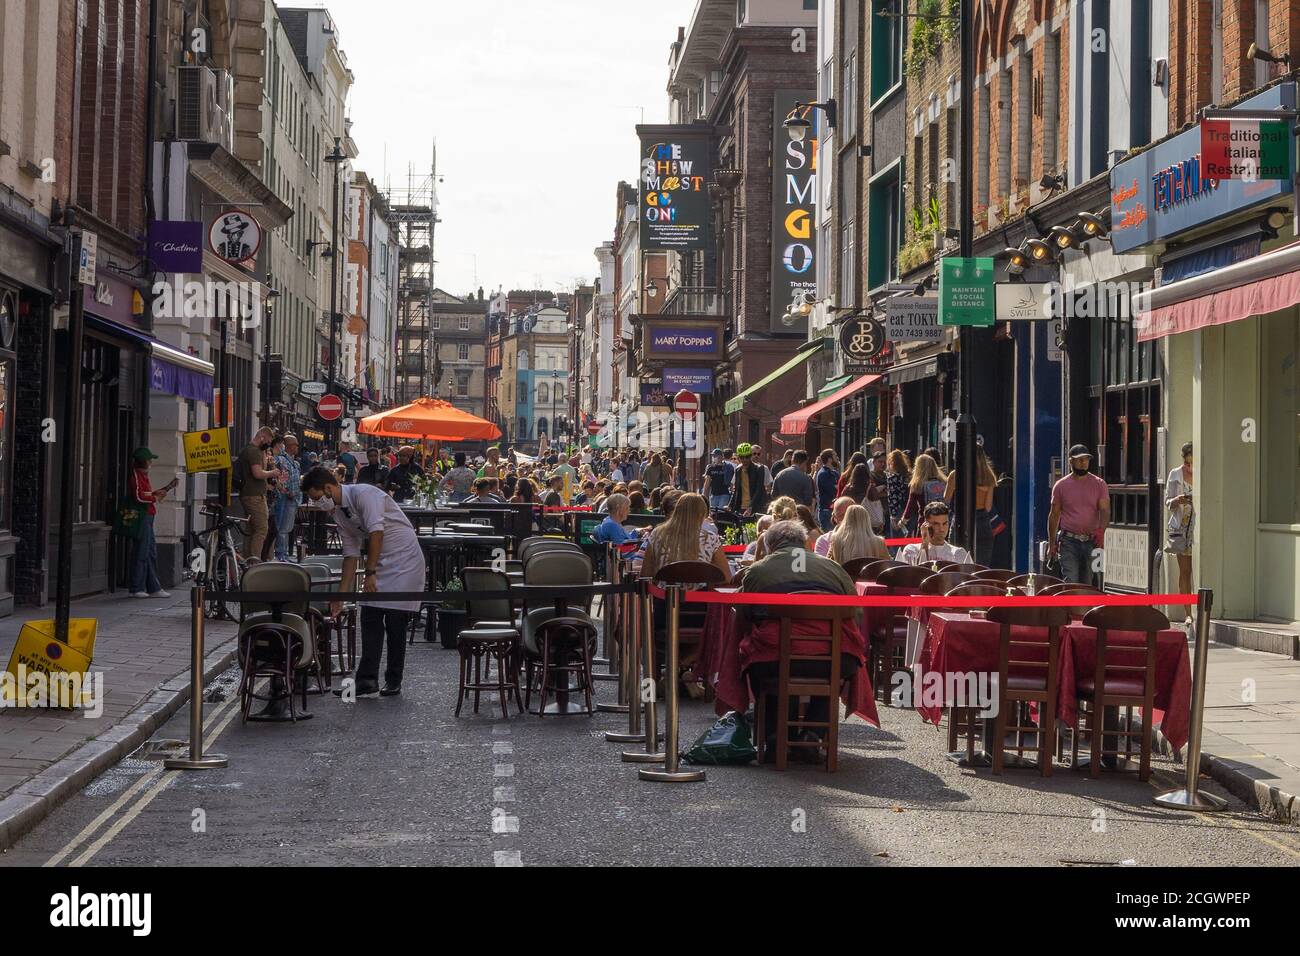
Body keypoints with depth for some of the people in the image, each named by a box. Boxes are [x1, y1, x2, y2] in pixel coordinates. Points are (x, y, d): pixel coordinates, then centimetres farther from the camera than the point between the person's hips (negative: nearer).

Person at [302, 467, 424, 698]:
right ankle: (367, 682, -7)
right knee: (370, 619, -3)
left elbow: (376, 532, -27)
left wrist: (371, 573, -27)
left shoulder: (363, 494, -18)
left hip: (404, 560, -8)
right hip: (379, 564, 8)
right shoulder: (338, 512, 9)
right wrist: (341, 594, 11)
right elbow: (351, 553, 13)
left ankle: (393, 682, 3)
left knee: (395, 622, -6)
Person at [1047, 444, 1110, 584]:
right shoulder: (1061, 486, 4)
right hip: (1069, 542, -1)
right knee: (1070, 582, -13)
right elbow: (1054, 515, 9)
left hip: (1092, 541, 1)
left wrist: (1101, 530, -26)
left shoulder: (1099, 485, 4)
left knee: (1087, 583, 8)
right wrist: (1051, 544, 7)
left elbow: (1105, 510, -6)